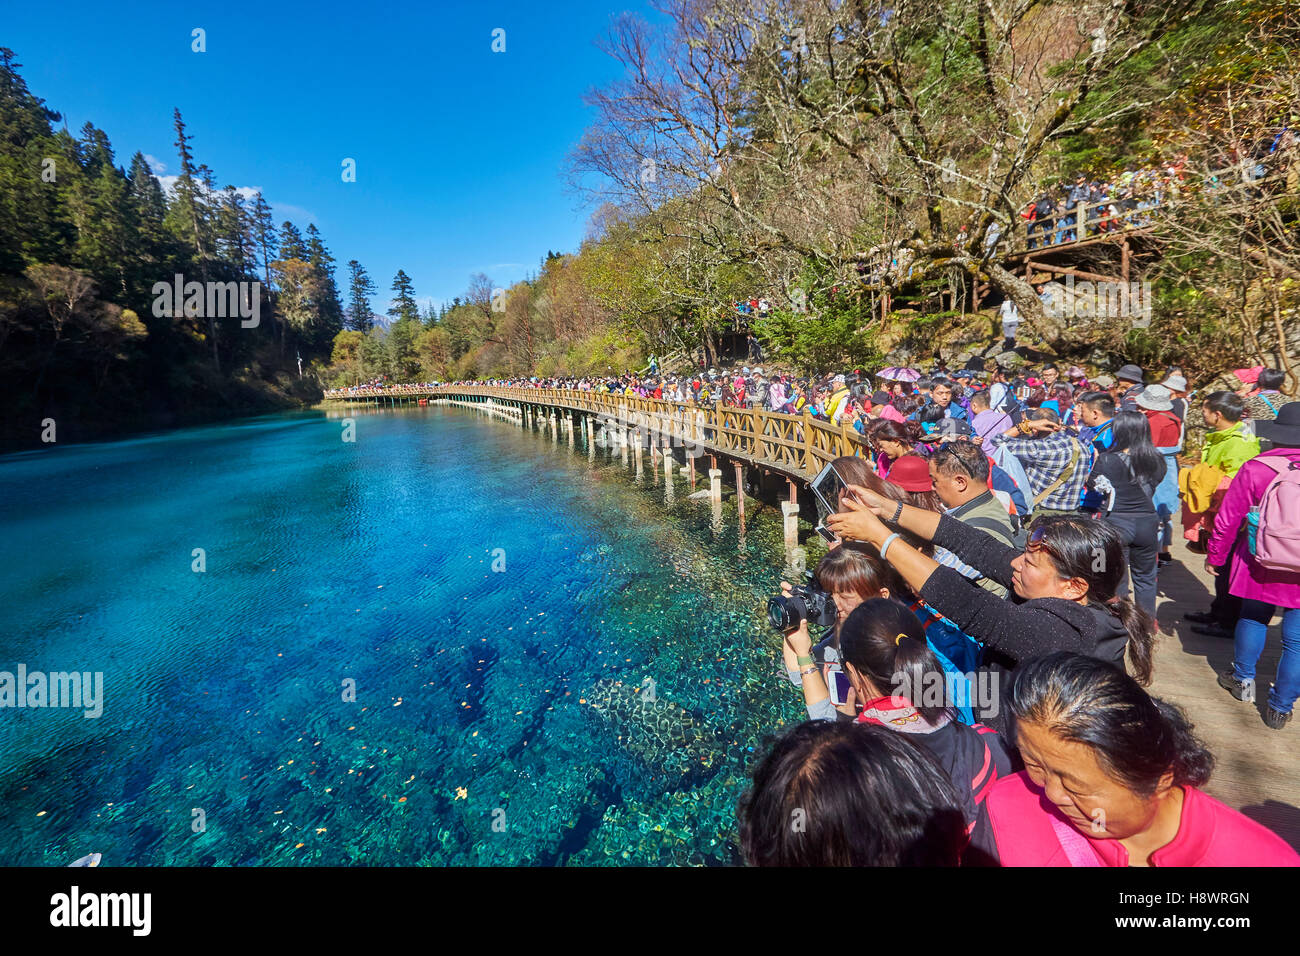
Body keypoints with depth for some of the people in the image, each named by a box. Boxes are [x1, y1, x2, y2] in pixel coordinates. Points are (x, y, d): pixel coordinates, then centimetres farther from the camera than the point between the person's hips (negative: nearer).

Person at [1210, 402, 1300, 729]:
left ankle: (1243, 680, 34)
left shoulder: (1255, 469, -11)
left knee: (1253, 618, 21)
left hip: (1260, 566, -1)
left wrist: (1215, 555, 6)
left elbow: (1228, 520, -6)